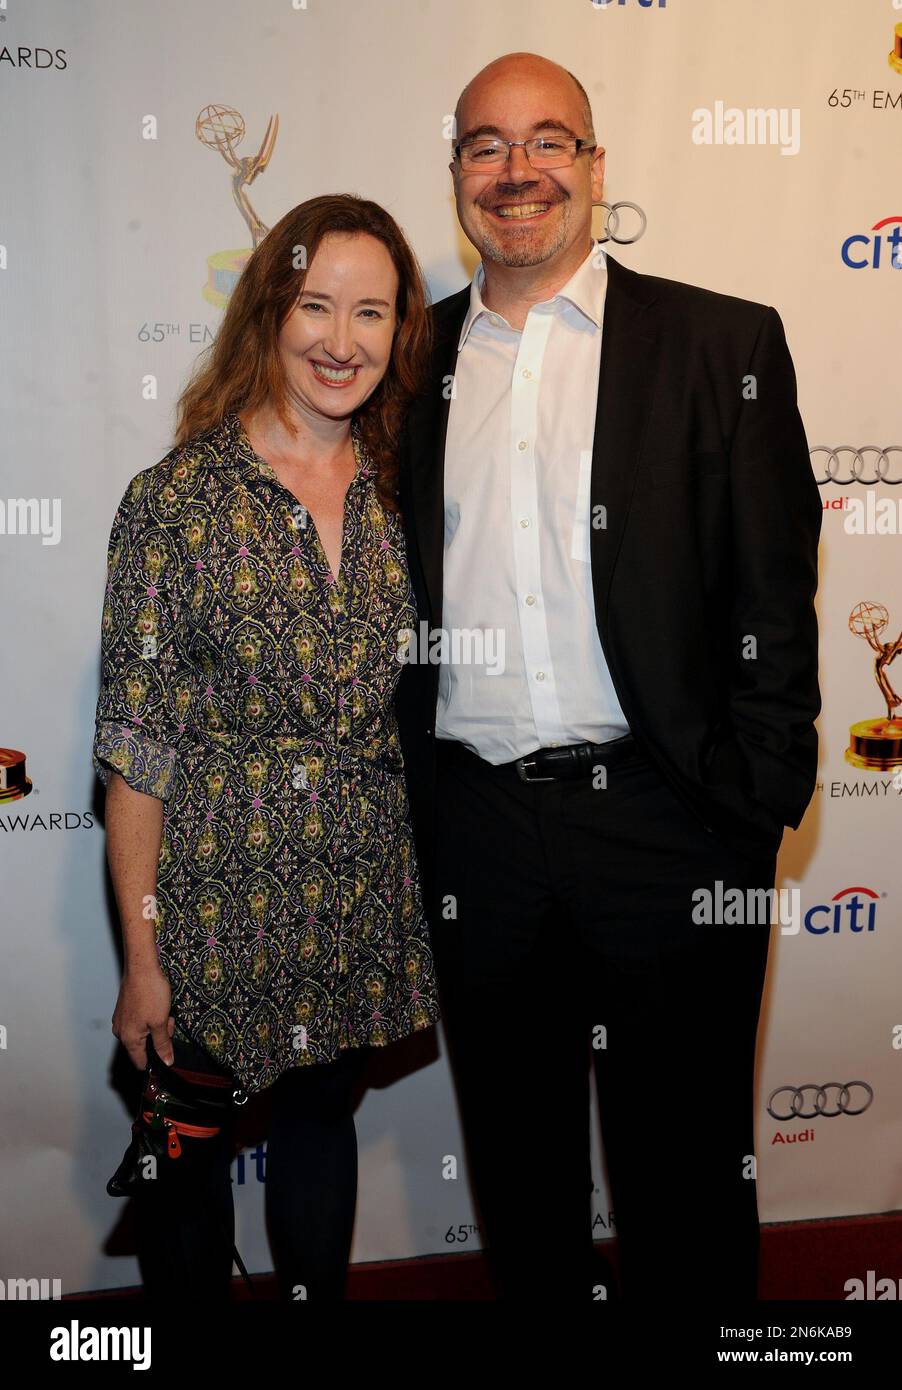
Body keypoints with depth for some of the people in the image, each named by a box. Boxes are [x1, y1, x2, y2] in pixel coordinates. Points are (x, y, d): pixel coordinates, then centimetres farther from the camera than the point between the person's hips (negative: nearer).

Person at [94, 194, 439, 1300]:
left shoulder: (398, 493, 1)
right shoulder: (177, 498, -12)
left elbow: (406, 702, 9)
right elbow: (136, 747, -11)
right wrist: (141, 958, -10)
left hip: (357, 903, 4)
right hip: (214, 897, -3)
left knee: (321, 1116, 22)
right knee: (188, 1147, 15)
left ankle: (317, 1294, 45)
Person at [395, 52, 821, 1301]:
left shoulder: (722, 345, 0)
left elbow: (773, 596, -3)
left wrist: (756, 810, -9)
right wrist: (404, 802, 5)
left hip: (664, 824, -2)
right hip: (475, 832, 3)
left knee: (684, 1164, 12)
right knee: (515, 1151, 18)